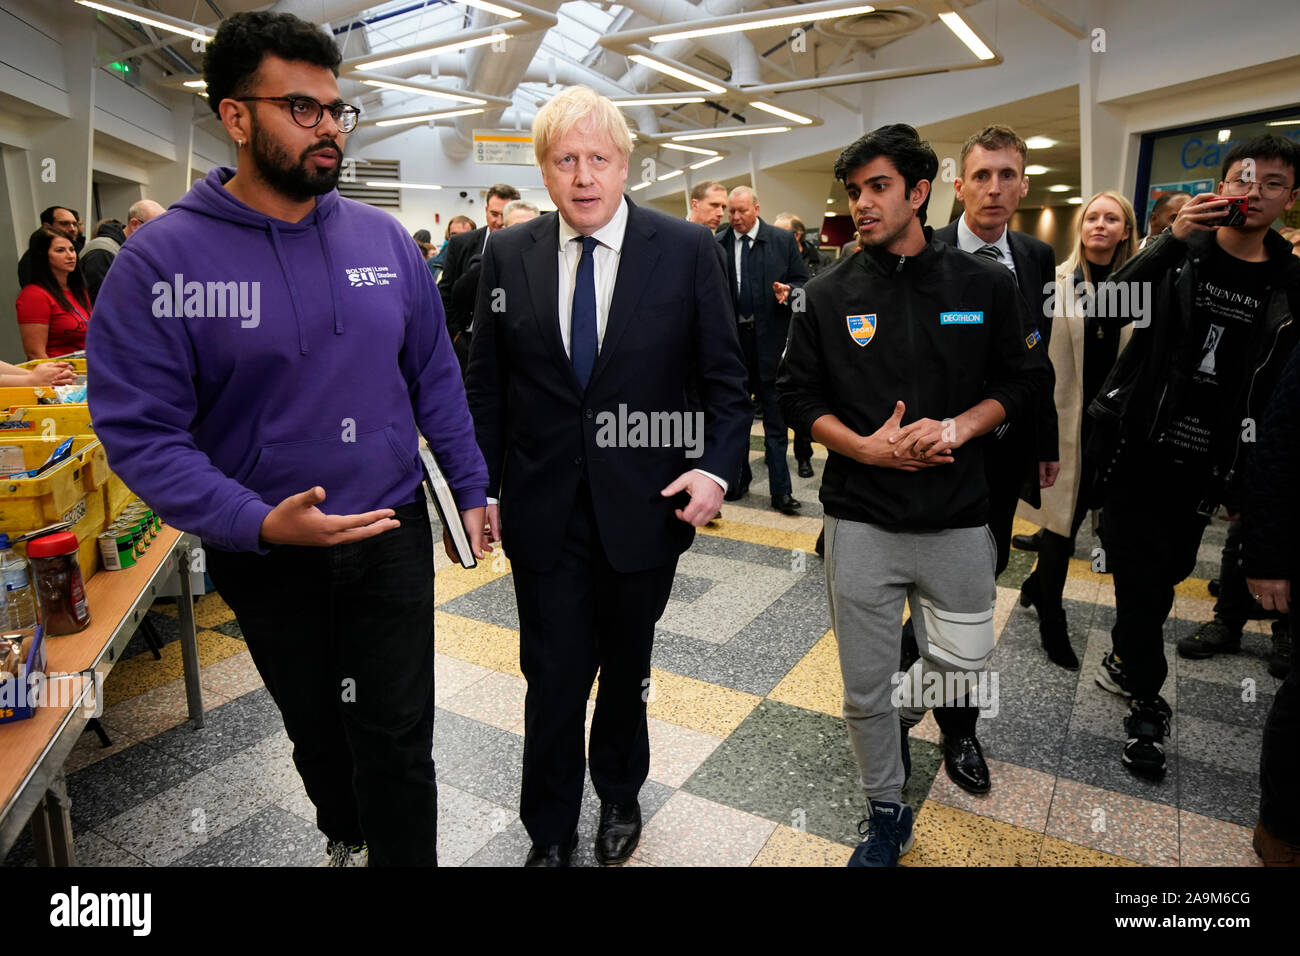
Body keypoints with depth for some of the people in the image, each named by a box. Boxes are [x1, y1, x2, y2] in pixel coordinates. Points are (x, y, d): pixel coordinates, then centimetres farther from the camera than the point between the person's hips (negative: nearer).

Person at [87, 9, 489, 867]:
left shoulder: (384, 238, -3)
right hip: (267, 554, 0)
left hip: (392, 534, 1)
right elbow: (139, 431, -15)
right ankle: (346, 836, 53)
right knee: (315, 725, 23)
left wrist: (472, 489, 4)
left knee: (400, 740, 9)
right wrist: (259, 522, -27)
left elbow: (435, 377, 3)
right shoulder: (159, 260, -13)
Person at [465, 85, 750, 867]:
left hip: (645, 504, 0)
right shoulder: (508, 254, 0)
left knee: (627, 667, 19)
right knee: (552, 677, 8)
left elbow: (726, 377, -2)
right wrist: (486, 486, 4)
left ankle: (620, 794, 47)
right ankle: (550, 832, 33)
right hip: (543, 509, 1)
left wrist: (717, 467, -15)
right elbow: (488, 383, 6)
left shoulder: (686, 249, -5)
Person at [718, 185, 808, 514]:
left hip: (770, 340, -2)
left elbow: (802, 281, 6)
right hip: (732, 339, 2)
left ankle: (780, 490, 8)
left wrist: (789, 292, -15)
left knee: (776, 422, 2)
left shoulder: (782, 240, 2)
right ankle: (738, 479, 29)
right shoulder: (717, 244, 4)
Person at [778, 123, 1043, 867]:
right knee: (865, 687, 8)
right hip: (861, 520, 0)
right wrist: (867, 447, -13)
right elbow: (799, 395, 2)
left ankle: (897, 714, 44)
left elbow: (1020, 383, 6)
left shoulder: (986, 285, 1)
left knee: (966, 664, 9)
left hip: (958, 518, 1)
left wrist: (957, 427, -13)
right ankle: (888, 816, 32)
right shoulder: (831, 295, 0)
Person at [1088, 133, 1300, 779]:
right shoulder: (1178, 254, 0)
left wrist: (1244, 482, 8)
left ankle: (1125, 659, 37)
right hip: (1138, 449, -3)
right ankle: (1146, 704, 13)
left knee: (1165, 574, 13)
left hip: (1203, 466, 3)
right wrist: (1173, 238, -27)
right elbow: (1111, 309, -18)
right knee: (1141, 576, -1)